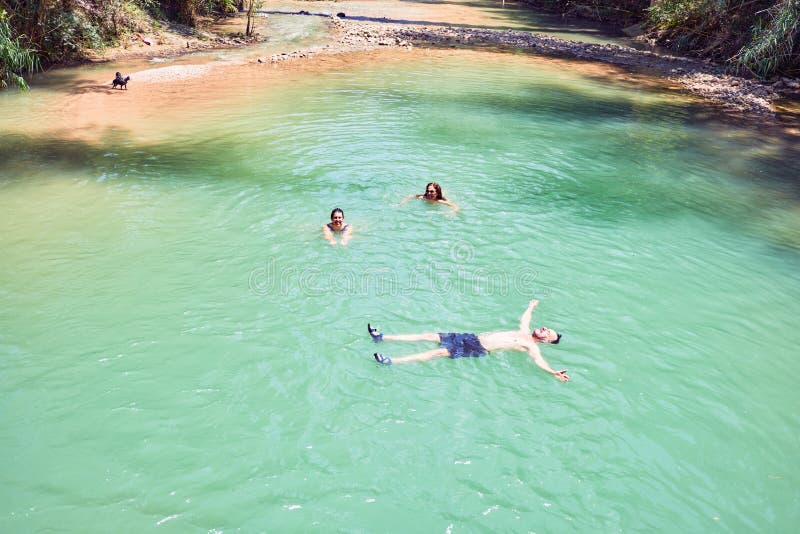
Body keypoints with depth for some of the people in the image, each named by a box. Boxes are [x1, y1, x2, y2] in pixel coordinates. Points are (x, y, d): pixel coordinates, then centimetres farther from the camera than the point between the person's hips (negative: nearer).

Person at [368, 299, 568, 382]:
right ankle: (382, 337, -1)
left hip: (479, 350, -7)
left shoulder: (531, 347, -4)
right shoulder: (524, 331, 18)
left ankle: (391, 361, -27)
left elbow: (540, 361, -21)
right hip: (473, 337, 7)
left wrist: (553, 372, -39)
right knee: (431, 336, -1)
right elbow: (525, 316, 37)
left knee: (440, 351, -22)